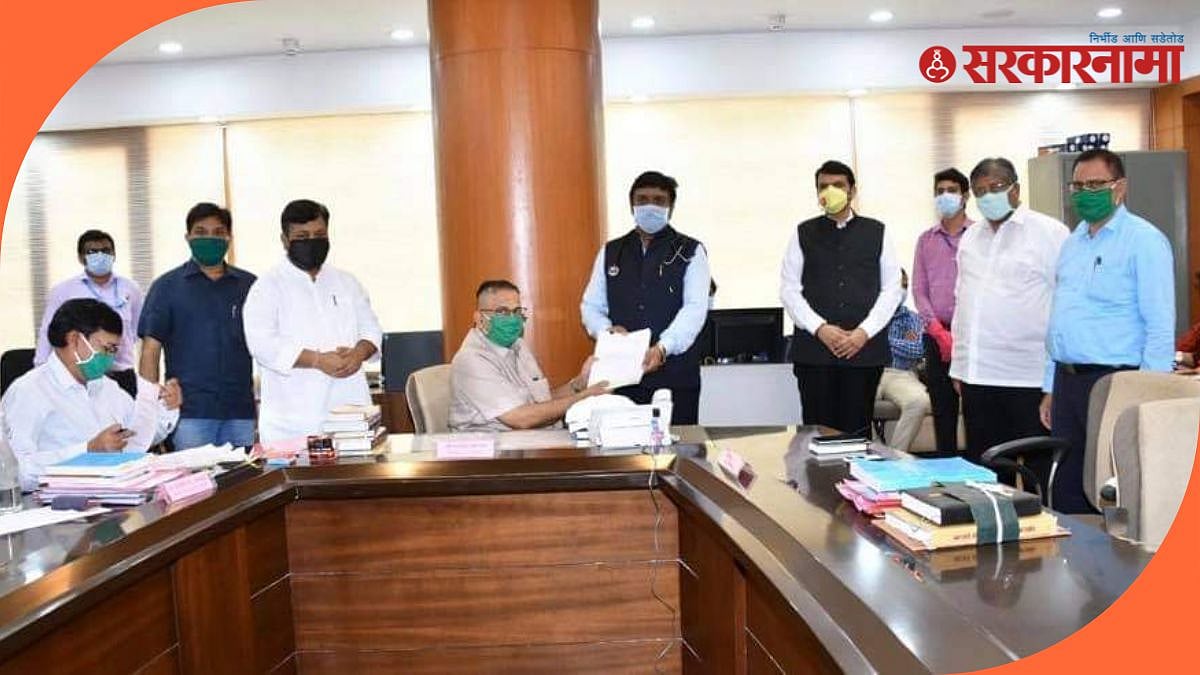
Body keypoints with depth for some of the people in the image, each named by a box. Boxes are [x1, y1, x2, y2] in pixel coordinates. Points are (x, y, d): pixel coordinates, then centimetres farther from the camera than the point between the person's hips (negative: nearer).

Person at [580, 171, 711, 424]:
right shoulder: (611, 253, 15)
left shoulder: (690, 252, 5)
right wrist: (607, 330, -9)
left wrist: (662, 349, -23)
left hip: (675, 376, -2)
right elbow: (591, 306, 14)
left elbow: (694, 308, -8)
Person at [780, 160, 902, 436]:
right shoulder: (804, 234, 9)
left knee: (857, 430, 2)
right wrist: (820, 328, -9)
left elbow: (891, 288, 6)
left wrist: (864, 332, -7)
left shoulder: (877, 232, 10)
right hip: (814, 348, 0)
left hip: (865, 348, 0)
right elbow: (789, 289, 4)